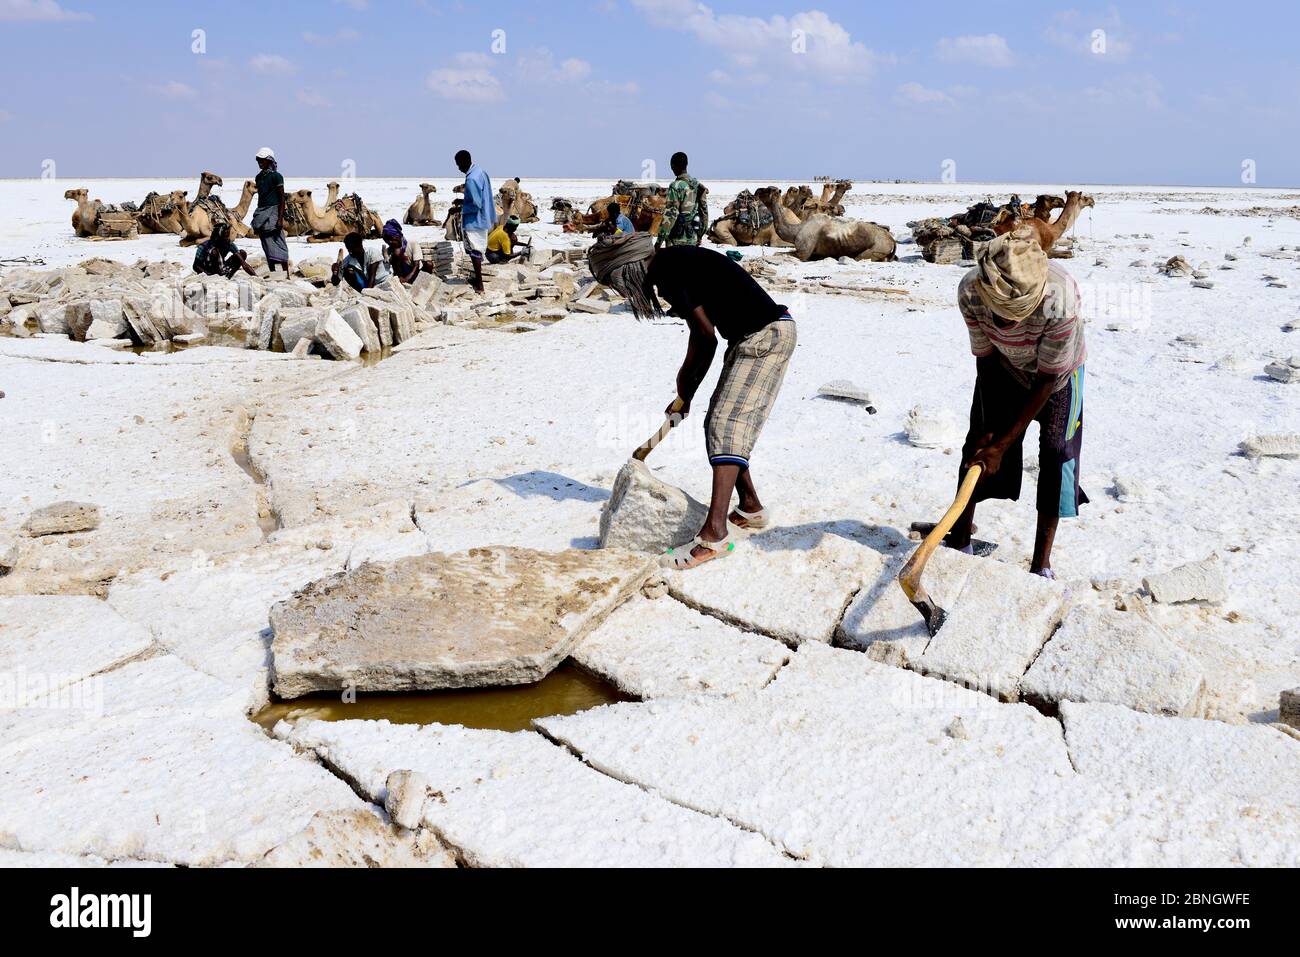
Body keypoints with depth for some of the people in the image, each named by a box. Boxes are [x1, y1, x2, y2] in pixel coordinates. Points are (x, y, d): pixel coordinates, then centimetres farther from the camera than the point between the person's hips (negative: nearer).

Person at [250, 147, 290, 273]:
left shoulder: (276, 176, -6)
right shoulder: (259, 177, 15)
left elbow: (282, 199, -10)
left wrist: (280, 219, -18)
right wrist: (257, 218, 19)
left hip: (273, 211, -7)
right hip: (261, 212, 7)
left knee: (279, 244, -9)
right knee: (267, 246, 6)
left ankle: (286, 274, -10)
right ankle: (272, 273, 10)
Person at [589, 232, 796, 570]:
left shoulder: (667, 269, -16)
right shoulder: (671, 264, 13)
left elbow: (706, 336, -14)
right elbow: (704, 335, 17)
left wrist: (686, 384, 2)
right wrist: (685, 395, 16)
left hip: (766, 336, -10)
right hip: (750, 339, 10)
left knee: (726, 425, -15)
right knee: (719, 424, 13)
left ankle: (714, 535, -20)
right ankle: (751, 509, 26)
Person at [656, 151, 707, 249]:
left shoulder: (676, 186, -14)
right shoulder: (698, 185, 8)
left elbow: (670, 215, -18)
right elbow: (704, 211, 14)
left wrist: (660, 239, -16)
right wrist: (700, 235, 23)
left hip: (677, 239, -7)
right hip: (692, 238, 7)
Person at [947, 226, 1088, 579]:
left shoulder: (1060, 298, -42)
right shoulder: (970, 291, -33)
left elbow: (1050, 378, -29)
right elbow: (985, 357, -17)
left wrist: (1003, 444, -26)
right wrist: (988, 430, -14)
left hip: (1057, 368, -2)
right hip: (1004, 366, 3)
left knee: (1056, 452, -7)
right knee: (978, 444, 2)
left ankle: (1041, 563, 4)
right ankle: (959, 540, 18)